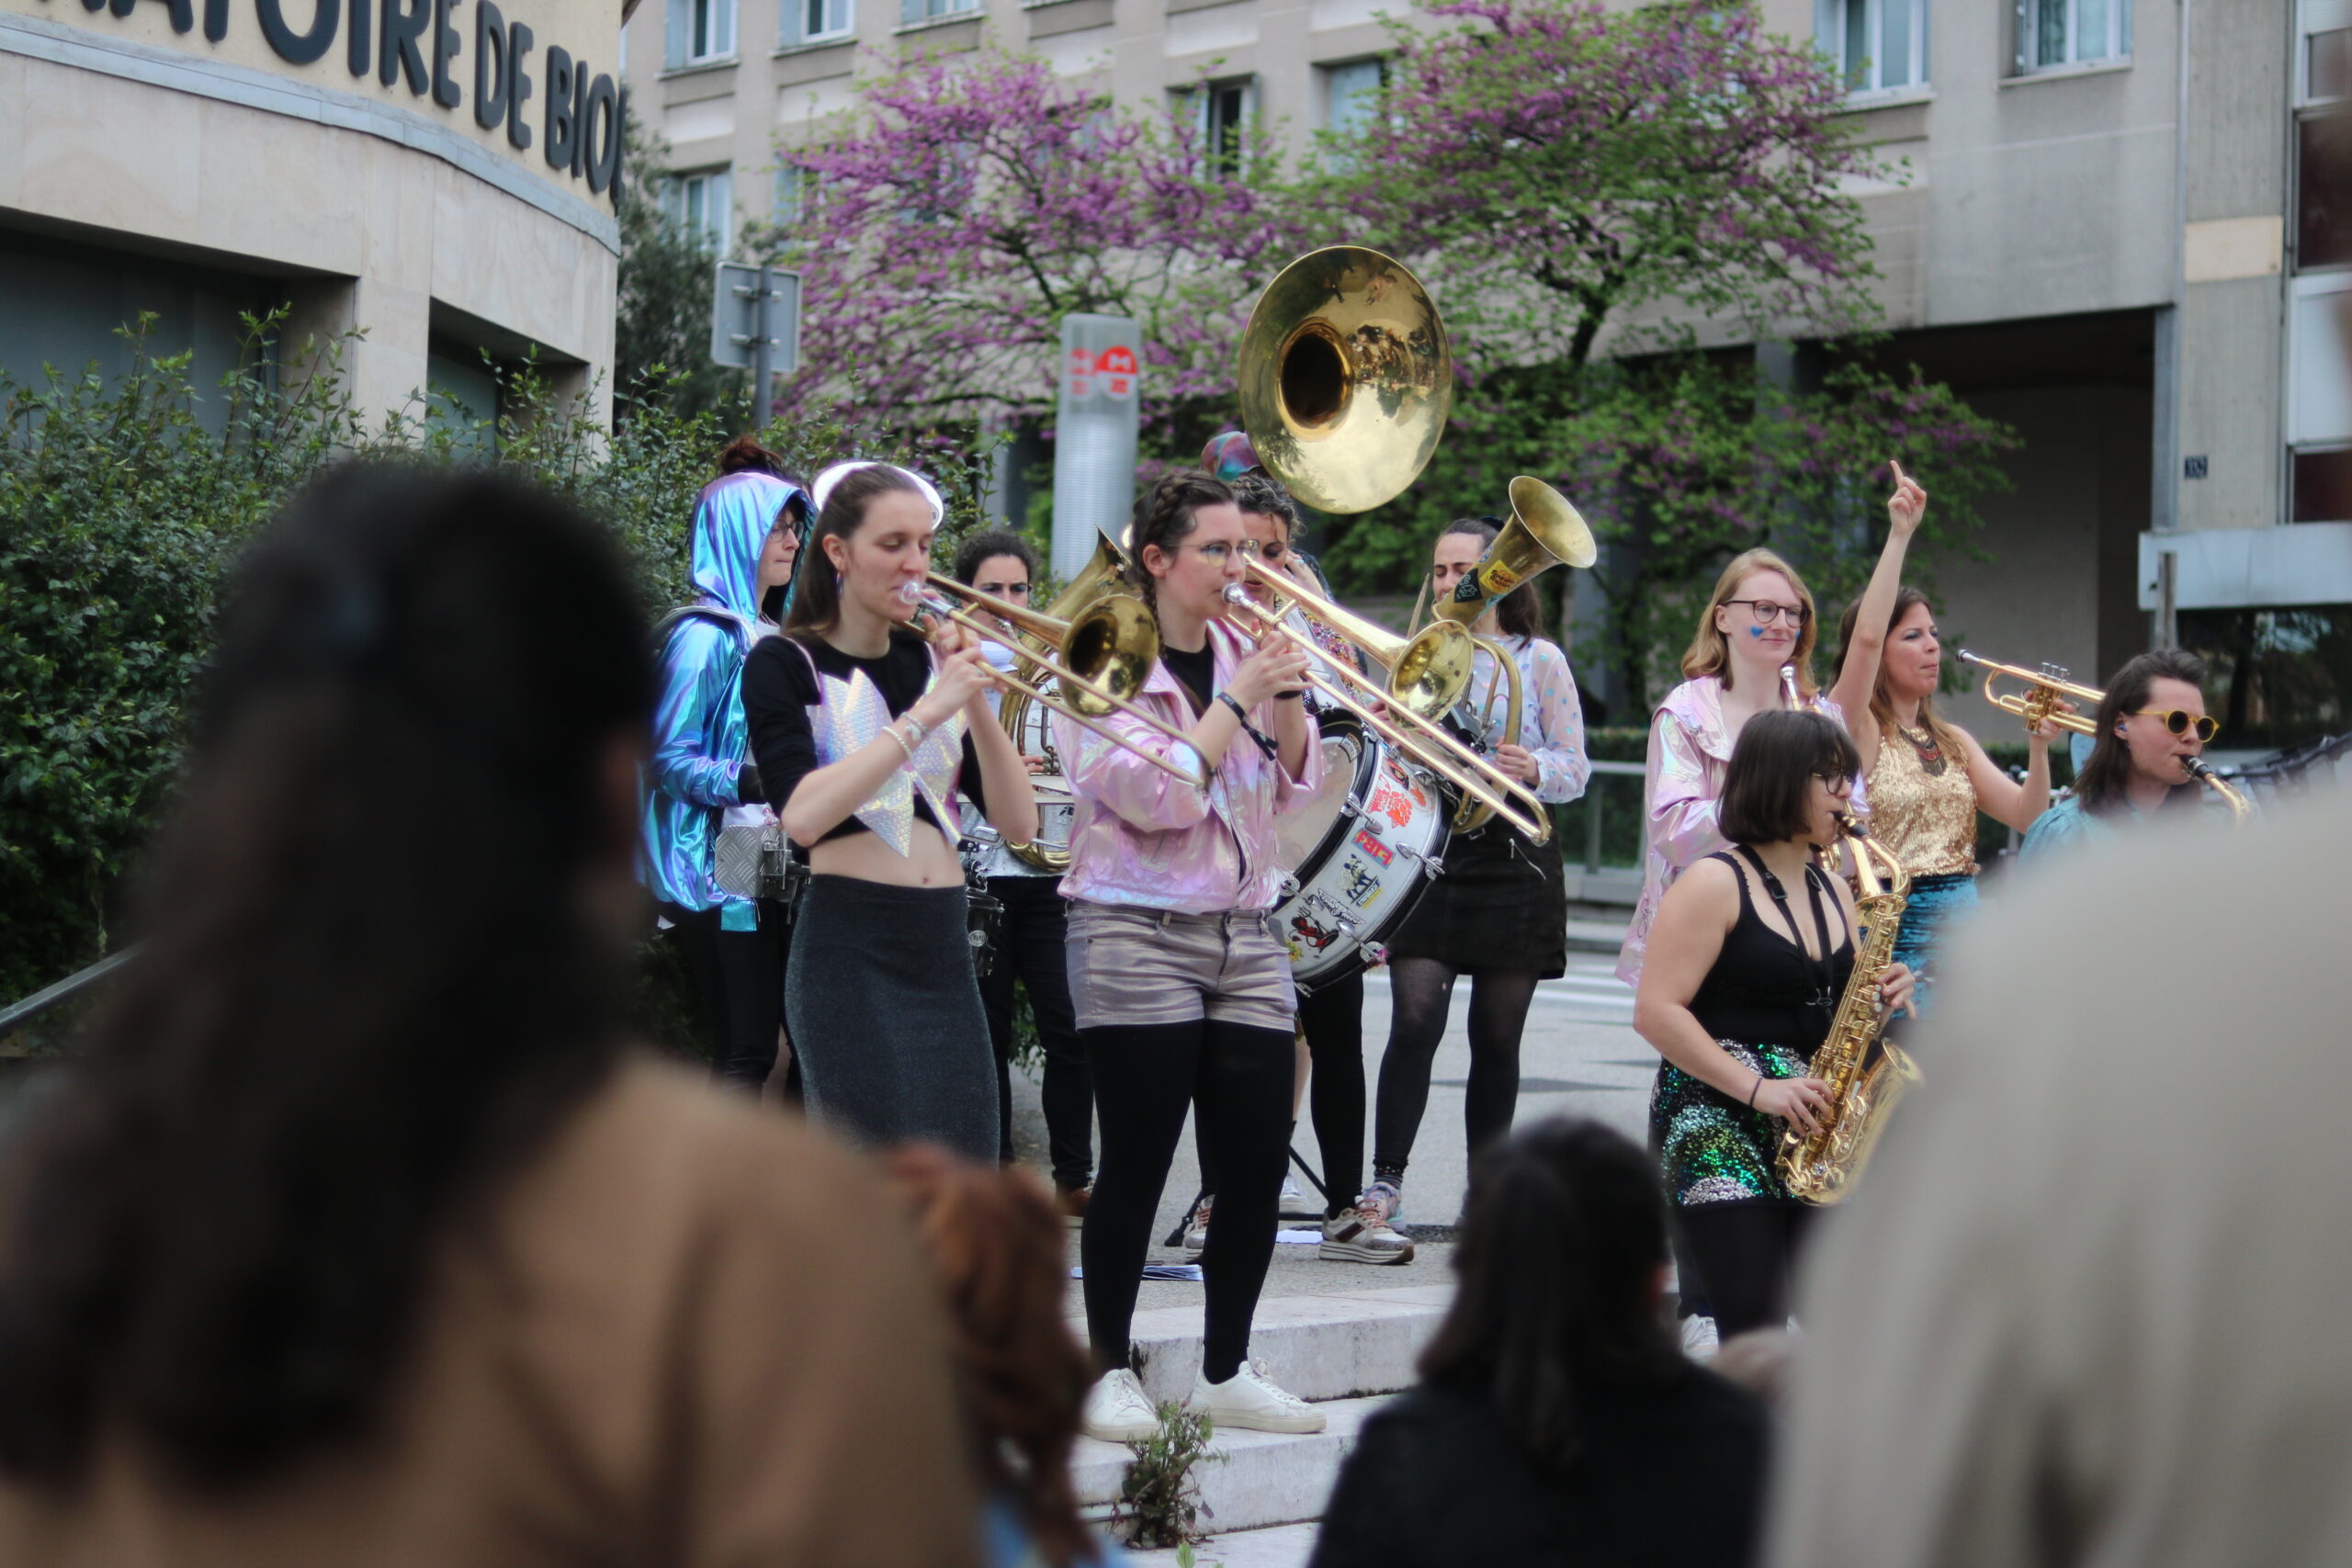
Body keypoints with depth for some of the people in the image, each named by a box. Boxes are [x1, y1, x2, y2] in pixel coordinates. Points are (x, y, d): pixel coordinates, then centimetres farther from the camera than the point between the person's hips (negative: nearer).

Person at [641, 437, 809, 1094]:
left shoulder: (772, 635, 16)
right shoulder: (707, 634, -10)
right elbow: (667, 758, -17)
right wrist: (748, 783, -29)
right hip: (719, 872, -9)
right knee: (746, 1052, -9)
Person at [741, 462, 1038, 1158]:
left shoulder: (932, 660, 13)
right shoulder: (786, 665, -1)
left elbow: (1018, 821, 6)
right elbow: (803, 814, -19)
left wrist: (975, 703, -8)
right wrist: (925, 714, -19)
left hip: (944, 950, 5)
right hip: (848, 951, -5)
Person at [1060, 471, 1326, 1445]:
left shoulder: (1241, 654, 11)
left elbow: (1295, 786, 9)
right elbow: (1157, 796, -15)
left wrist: (1289, 693, -6)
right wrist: (1239, 698, -13)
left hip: (1244, 937, 6)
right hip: (1139, 934, -6)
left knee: (1258, 1161, 4)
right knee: (1136, 1167, -2)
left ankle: (1226, 1371, 17)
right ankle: (1108, 1372, 10)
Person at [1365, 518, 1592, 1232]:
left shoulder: (1538, 660, 2)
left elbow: (1575, 770, -1)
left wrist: (1533, 768, -22)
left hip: (1512, 859, -1)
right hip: (1431, 855, 2)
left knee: (1497, 1038, 3)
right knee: (1414, 1020, -12)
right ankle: (1386, 1177, -11)